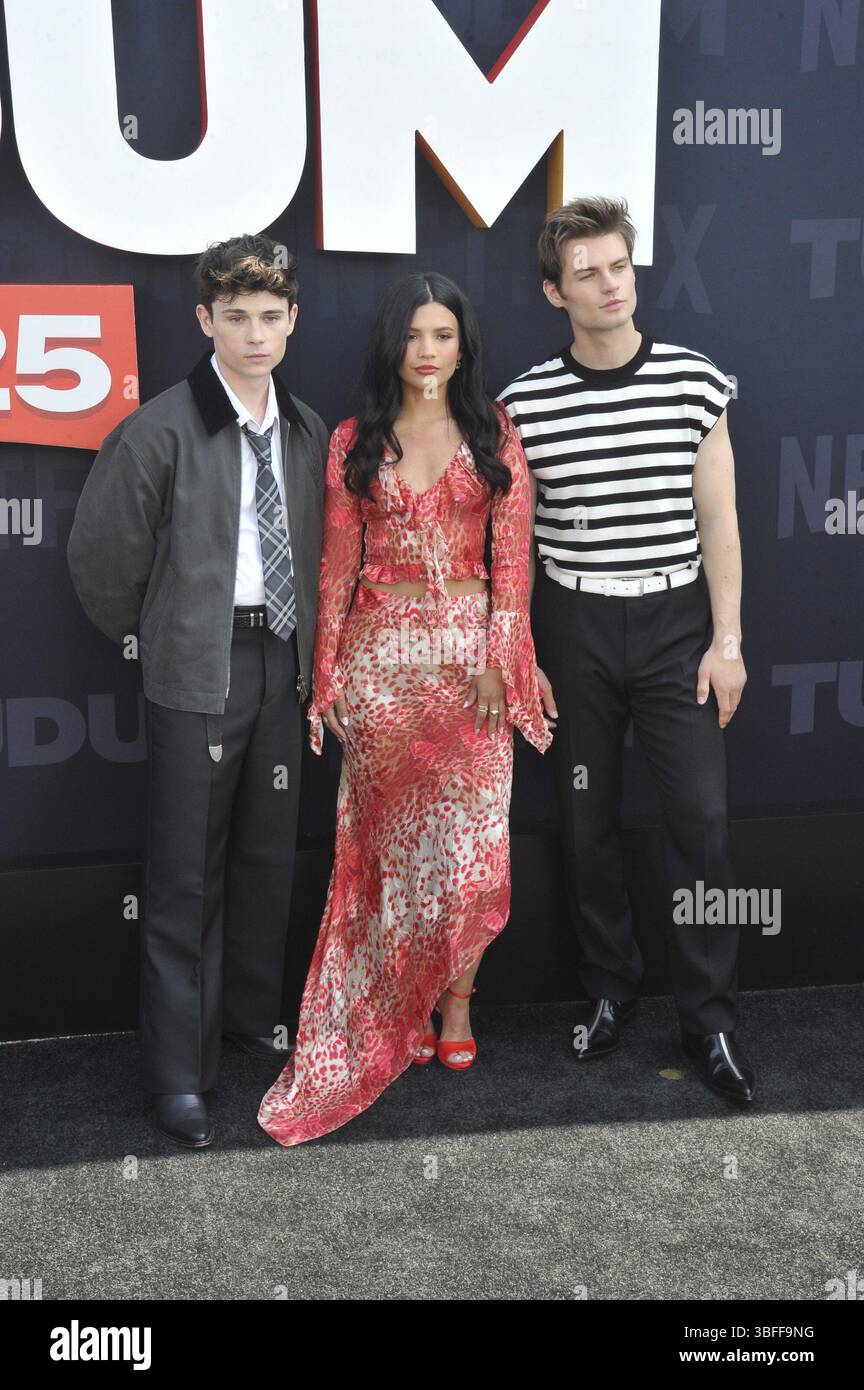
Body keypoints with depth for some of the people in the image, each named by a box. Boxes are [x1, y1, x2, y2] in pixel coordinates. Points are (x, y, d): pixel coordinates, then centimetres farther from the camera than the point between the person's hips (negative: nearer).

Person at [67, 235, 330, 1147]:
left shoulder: (310, 433, 6)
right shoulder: (161, 431, -11)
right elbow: (99, 554, -6)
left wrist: (307, 648, 8)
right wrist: (149, 636, 4)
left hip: (283, 662, 5)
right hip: (197, 671, -5)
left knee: (269, 857, 15)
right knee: (187, 874, 1)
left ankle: (253, 1019, 34)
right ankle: (177, 1073, 13)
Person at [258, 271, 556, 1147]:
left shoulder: (494, 436, 7)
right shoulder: (354, 442, 8)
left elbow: (511, 557, 2)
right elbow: (337, 564, 5)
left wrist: (499, 659, -7)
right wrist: (327, 674, 2)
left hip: (469, 652, 0)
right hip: (381, 655, 0)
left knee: (472, 841, -1)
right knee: (391, 839, 5)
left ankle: (453, 1003, 16)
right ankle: (392, 1016, 18)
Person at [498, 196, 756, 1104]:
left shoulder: (695, 382, -1)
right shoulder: (524, 402, -2)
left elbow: (717, 520, 2)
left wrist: (727, 639, -3)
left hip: (676, 623, 0)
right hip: (573, 628, 1)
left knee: (701, 819, -3)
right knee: (587, 822, 10)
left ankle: (709, 1020, 12)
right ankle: (610, 990, 29)